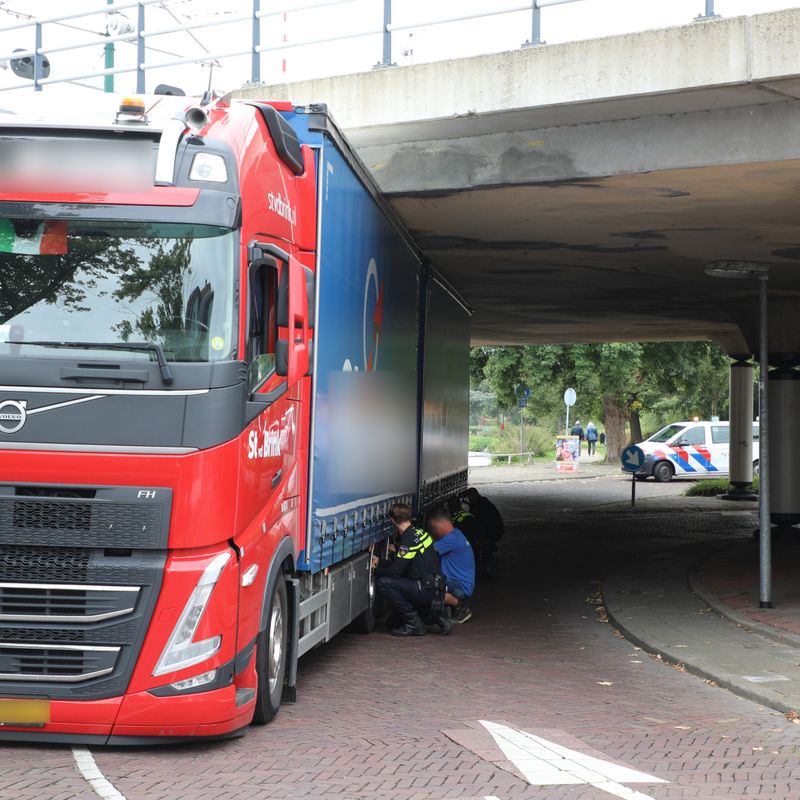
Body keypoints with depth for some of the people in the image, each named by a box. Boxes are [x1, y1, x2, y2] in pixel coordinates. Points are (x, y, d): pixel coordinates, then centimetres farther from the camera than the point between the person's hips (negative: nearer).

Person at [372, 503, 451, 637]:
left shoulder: (409, 540, -17)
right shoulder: (419, 532, 12)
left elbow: (395, 571, -17)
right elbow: (400, 562, 22)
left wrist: (375, 570, 0)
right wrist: (379, 561, 29)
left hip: (427, 590, -9)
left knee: (383, 583, -15)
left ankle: (413, 623, -8)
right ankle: (437, 615, 15)